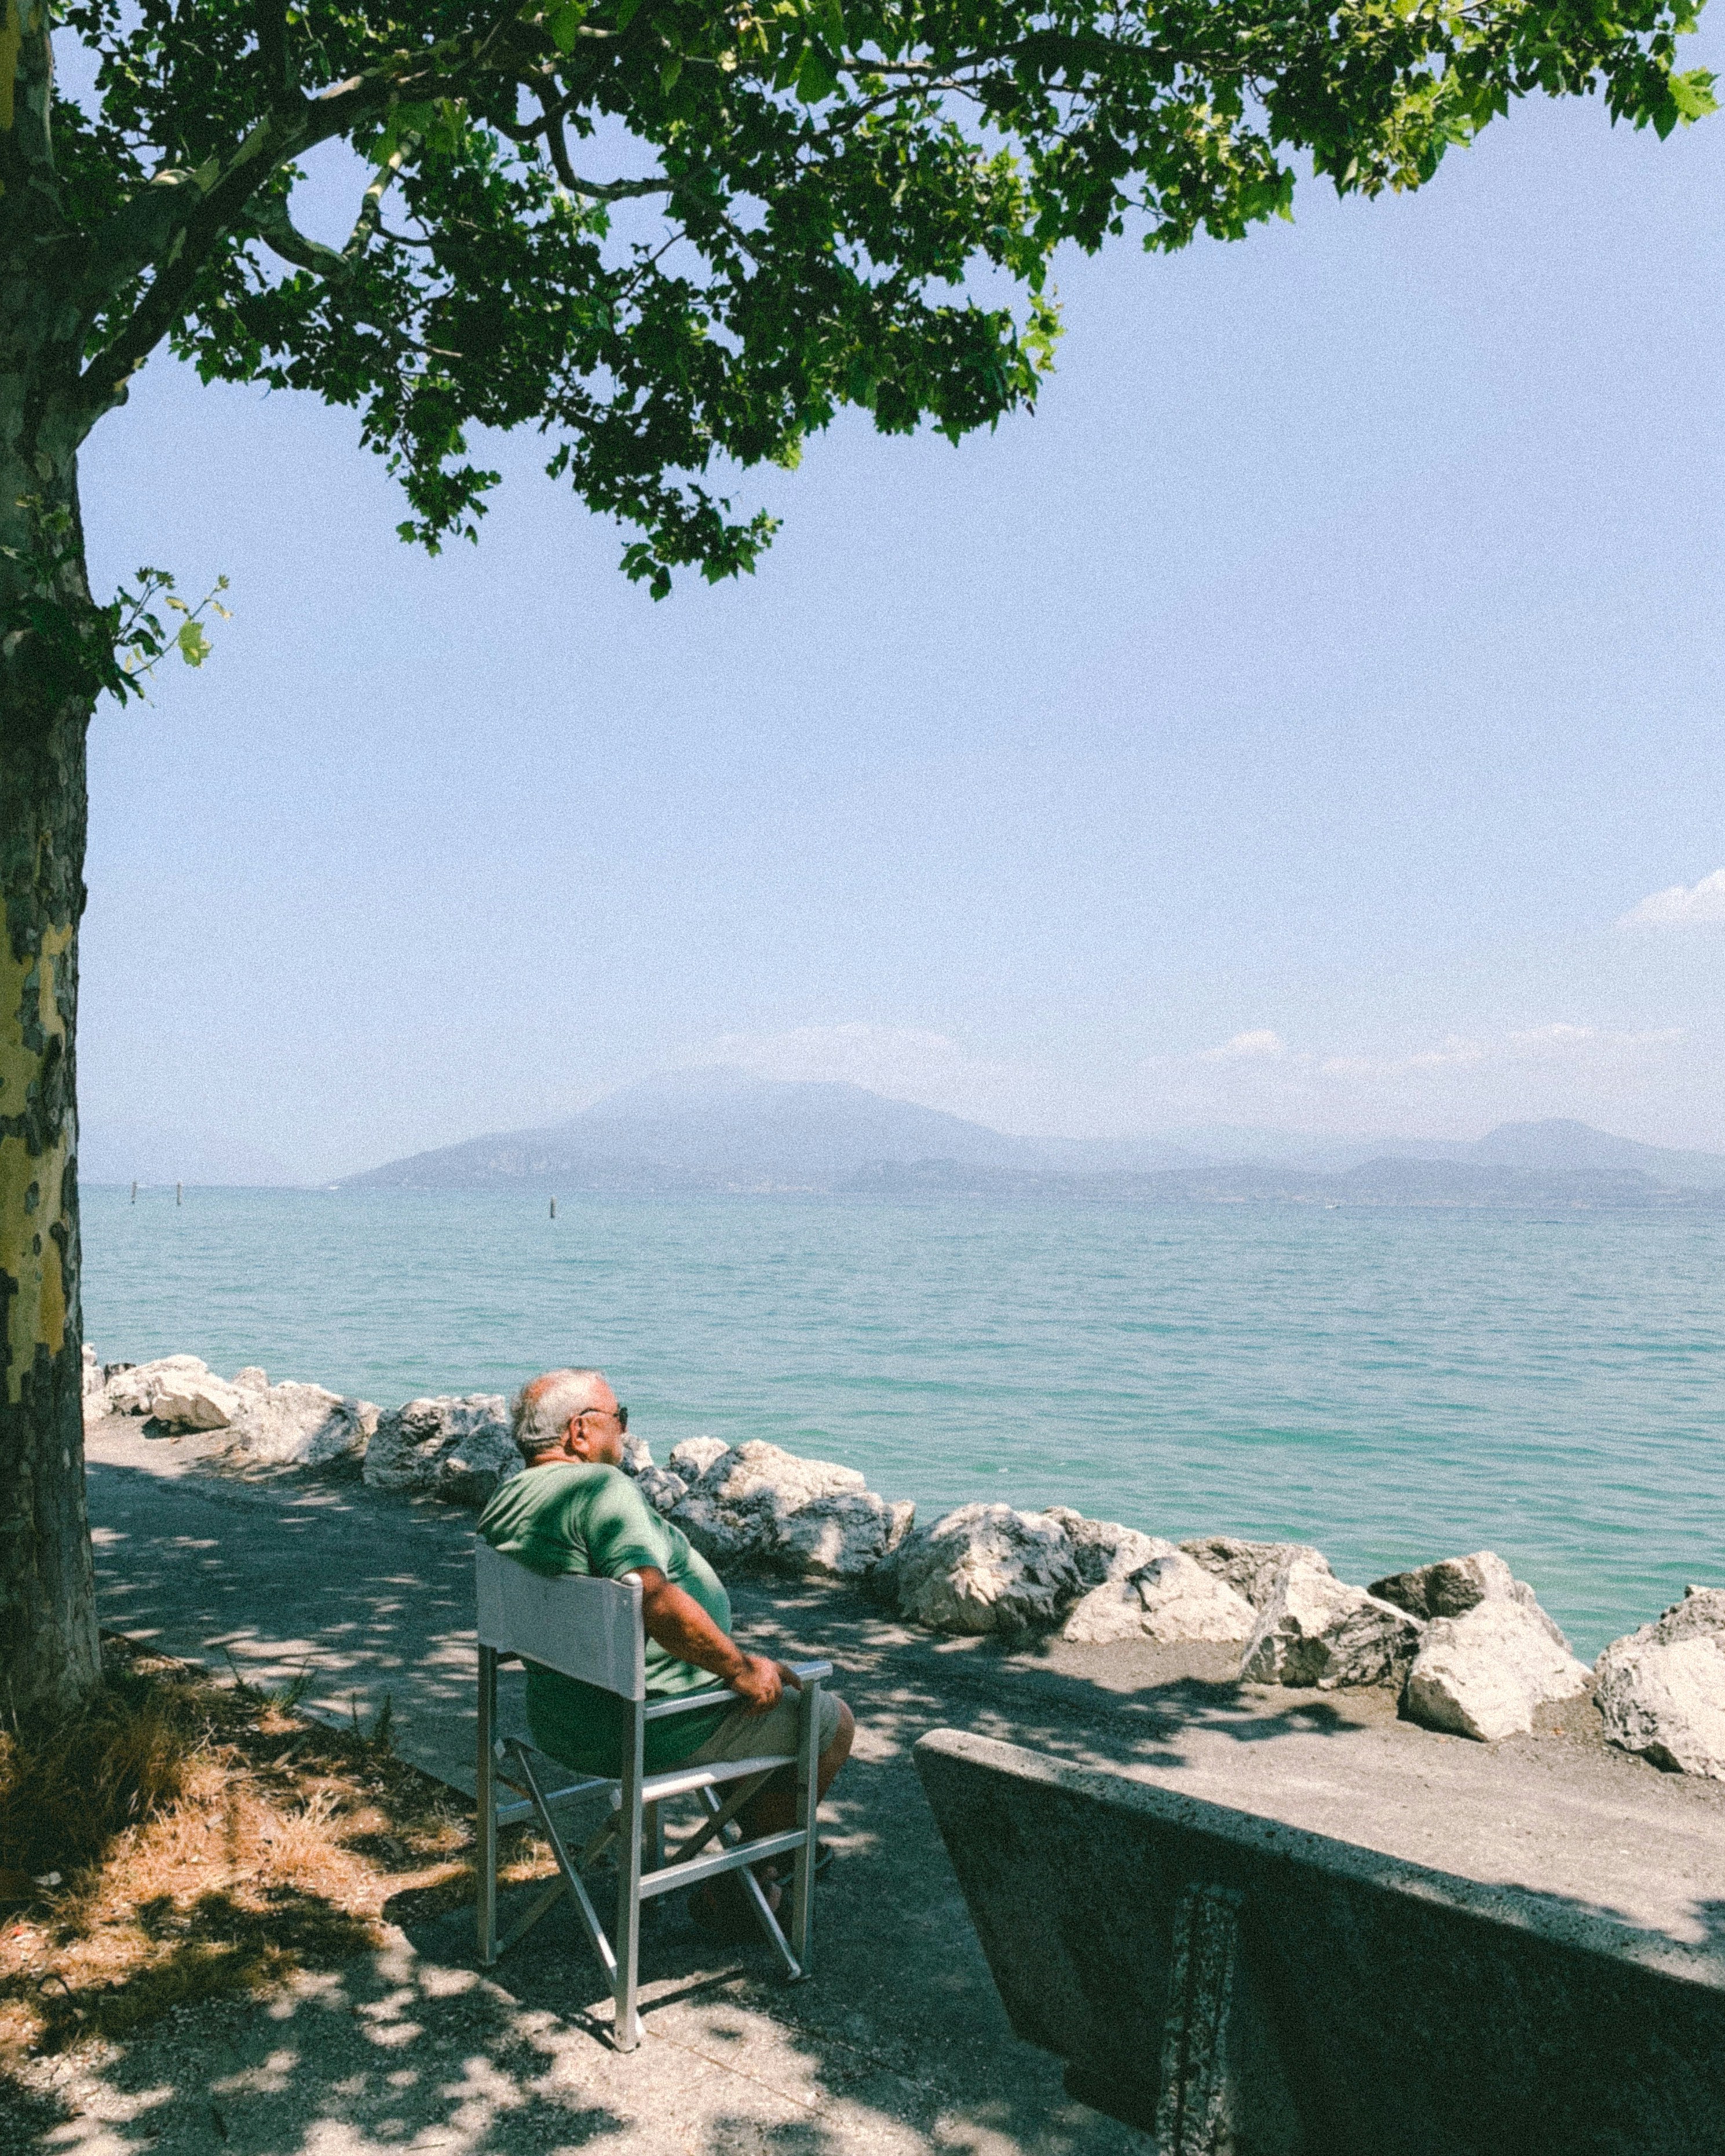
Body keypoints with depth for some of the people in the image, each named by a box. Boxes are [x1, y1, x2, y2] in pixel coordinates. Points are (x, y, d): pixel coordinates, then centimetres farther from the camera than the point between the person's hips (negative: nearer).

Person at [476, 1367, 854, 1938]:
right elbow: (657, 1600, -35)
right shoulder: (599, 1485, -24)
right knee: (831, 1723, 7)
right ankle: (733, 1891, 17)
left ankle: (759, 1872, 38)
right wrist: (742, 1669, -22)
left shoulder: (505, 1502, 5)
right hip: (647, 1729, -10)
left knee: (763, 1706, 29)